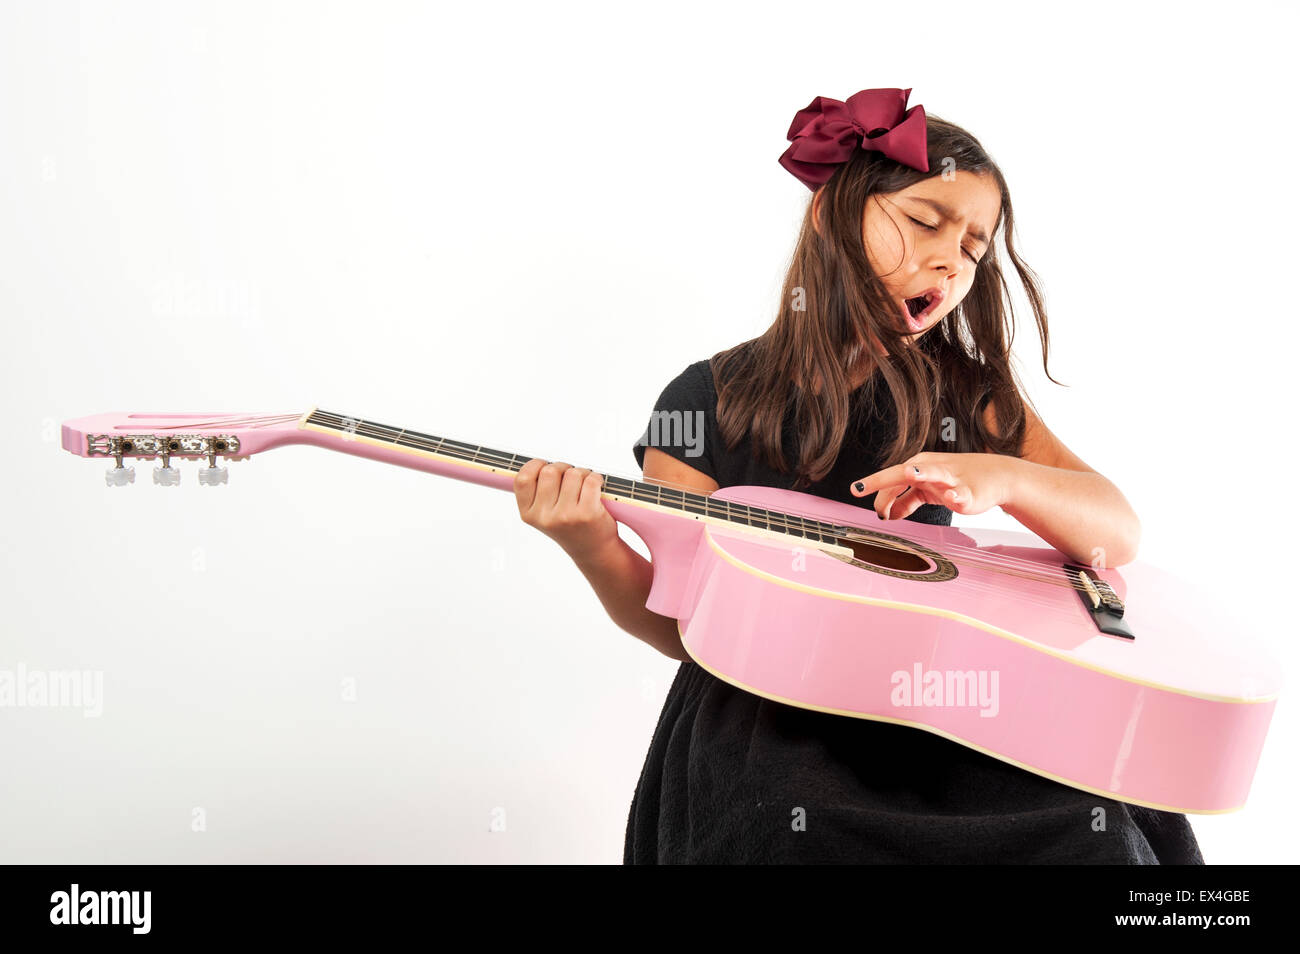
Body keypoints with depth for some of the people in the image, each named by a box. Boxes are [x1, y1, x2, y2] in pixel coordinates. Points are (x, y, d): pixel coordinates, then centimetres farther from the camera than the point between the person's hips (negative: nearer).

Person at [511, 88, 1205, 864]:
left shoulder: (970, 391, 7)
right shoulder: (710, 402, 0)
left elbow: (1121, 537, 2)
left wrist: (1000, 477, -18)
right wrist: (596, 551, -20)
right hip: (768, 719, -2)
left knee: (1096, 828, -21)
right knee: (788, 823, -33)